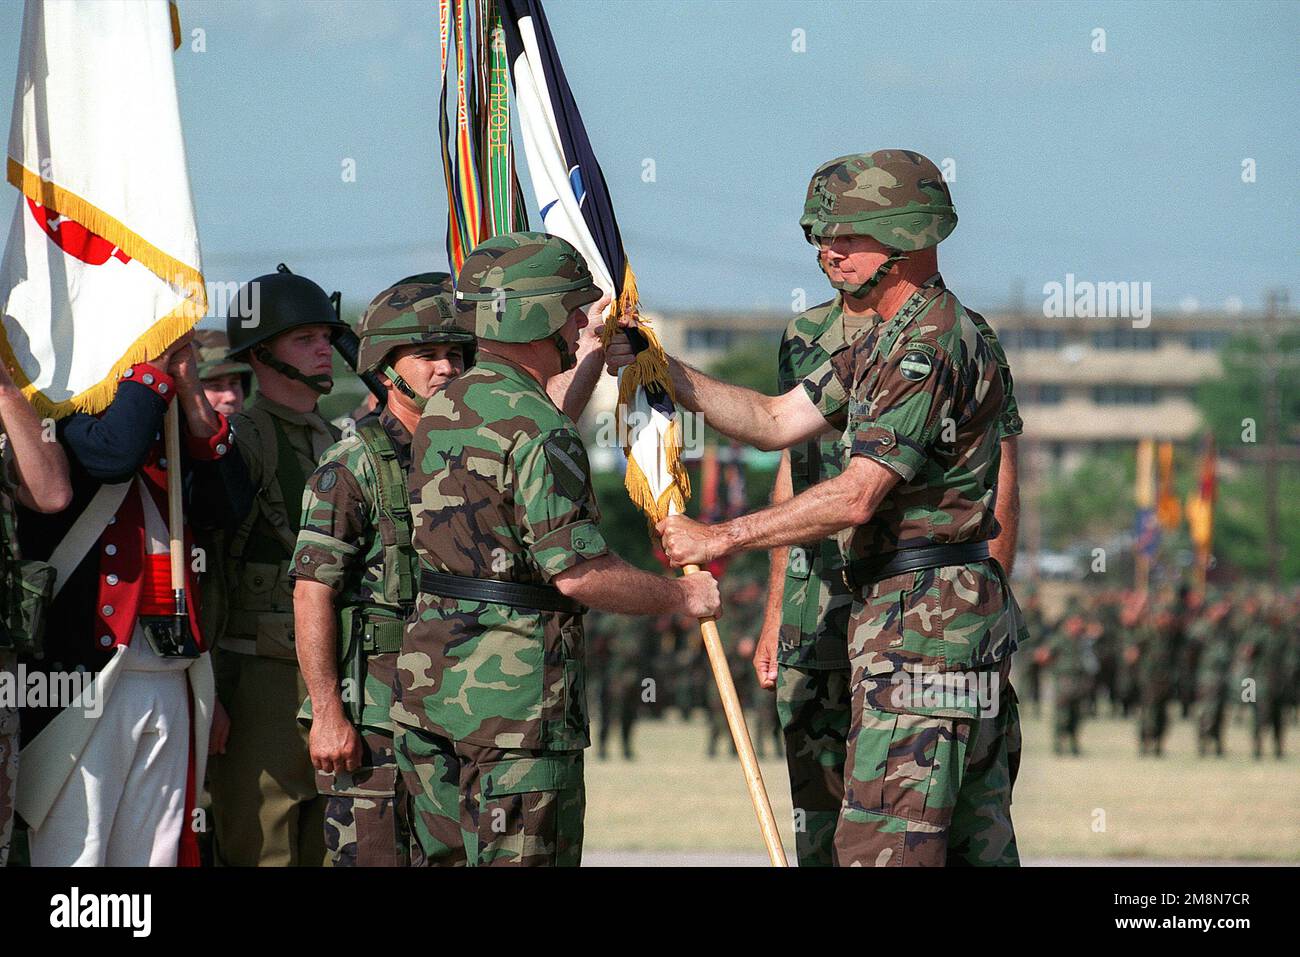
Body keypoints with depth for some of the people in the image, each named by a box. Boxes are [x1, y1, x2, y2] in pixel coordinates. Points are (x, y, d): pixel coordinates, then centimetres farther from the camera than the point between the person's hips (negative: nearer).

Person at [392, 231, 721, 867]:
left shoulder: (441, 412, 12)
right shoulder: (537, 429, -17)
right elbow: (577, 573, -21)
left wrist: (592, 362, 44)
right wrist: (680, 597, -6)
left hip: (429, 671, 9)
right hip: (515, 689, -9)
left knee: (450, 858, 13)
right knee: (522, 860, -4)